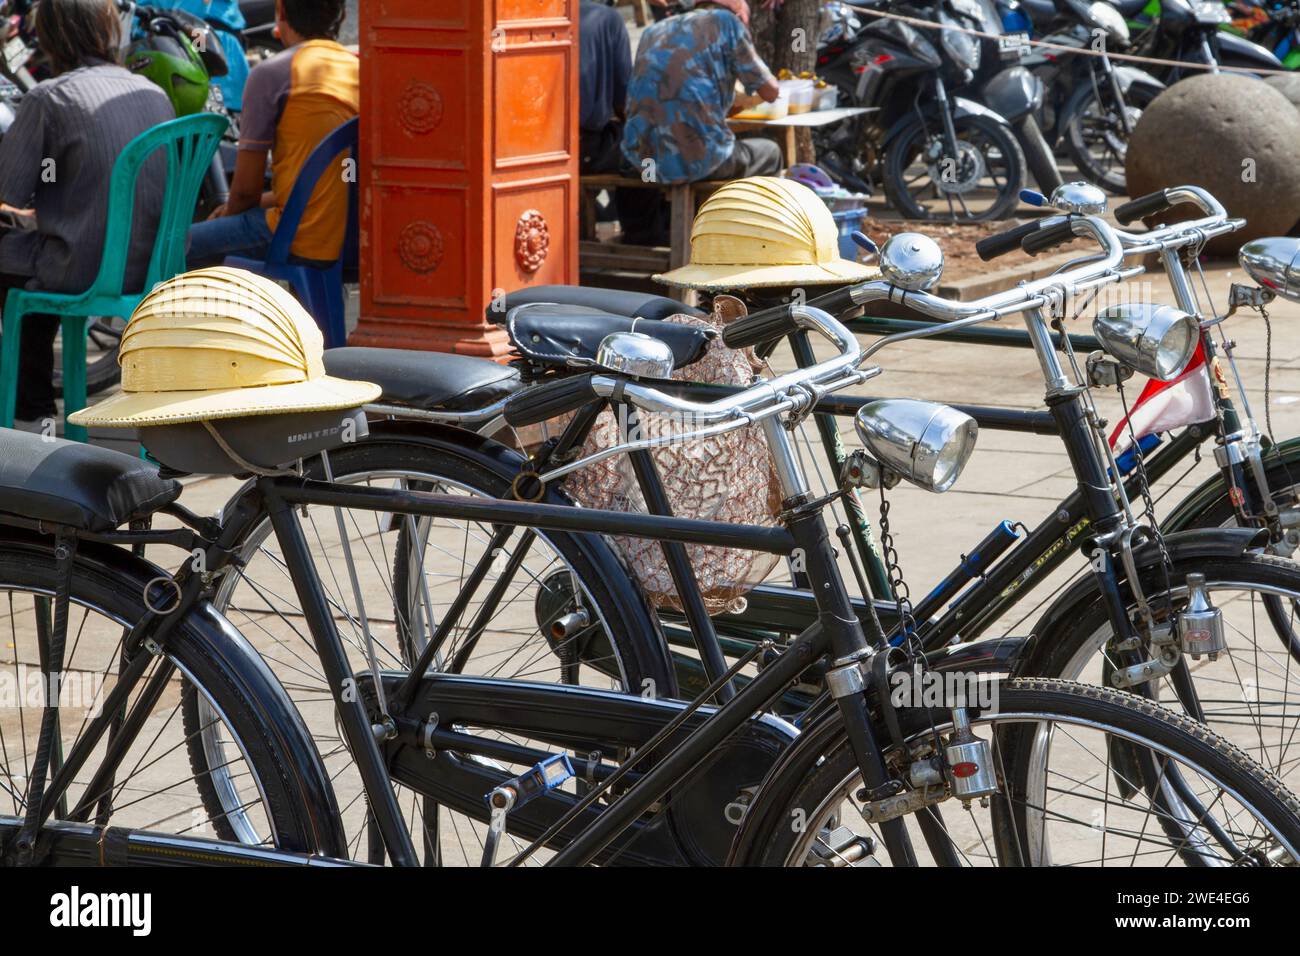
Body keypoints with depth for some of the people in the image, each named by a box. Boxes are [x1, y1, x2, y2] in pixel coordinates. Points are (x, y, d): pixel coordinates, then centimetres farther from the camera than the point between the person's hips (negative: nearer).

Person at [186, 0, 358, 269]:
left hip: (303, 243, -8)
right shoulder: (361, 69, 11)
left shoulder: (270, 73, -9)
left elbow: (246, 188, -6)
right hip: (355, 238, 8)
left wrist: (230, 213, 14)